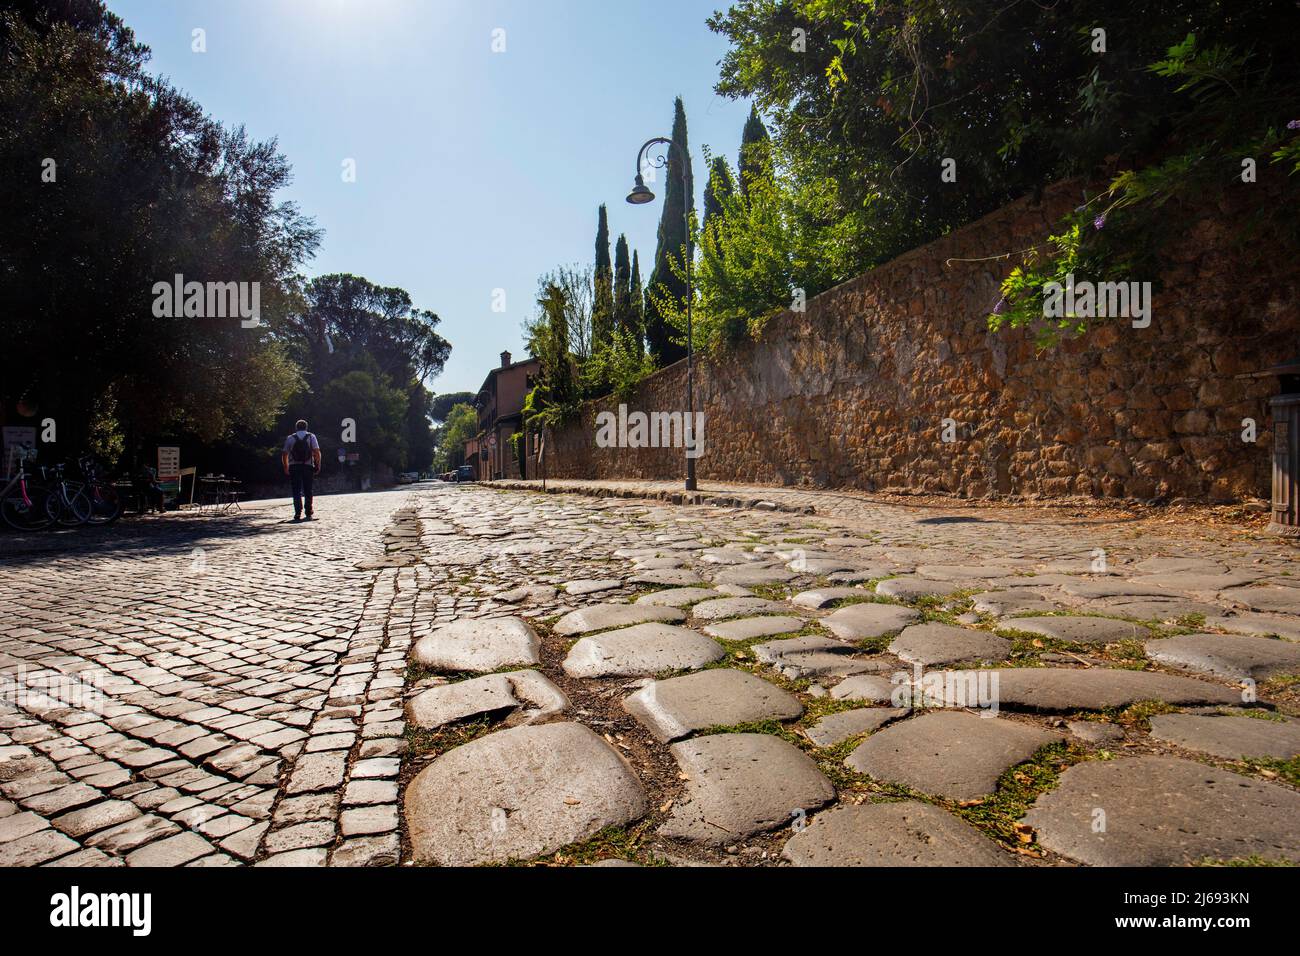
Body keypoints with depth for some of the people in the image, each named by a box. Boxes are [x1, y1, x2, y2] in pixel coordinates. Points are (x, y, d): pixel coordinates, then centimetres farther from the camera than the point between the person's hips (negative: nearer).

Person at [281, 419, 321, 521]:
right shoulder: (311, 437, 4)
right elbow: (317, 452, -6)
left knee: (296, 491, 3)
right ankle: (308, 514, 9)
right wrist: (318, 466, 0)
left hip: (294, 467, 0)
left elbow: (284, 454, 2)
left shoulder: (290, 438, 6)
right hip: (308, 467, 0)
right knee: (308, 491, 8)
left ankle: (298, 514, -8)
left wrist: (286, 467, 12)